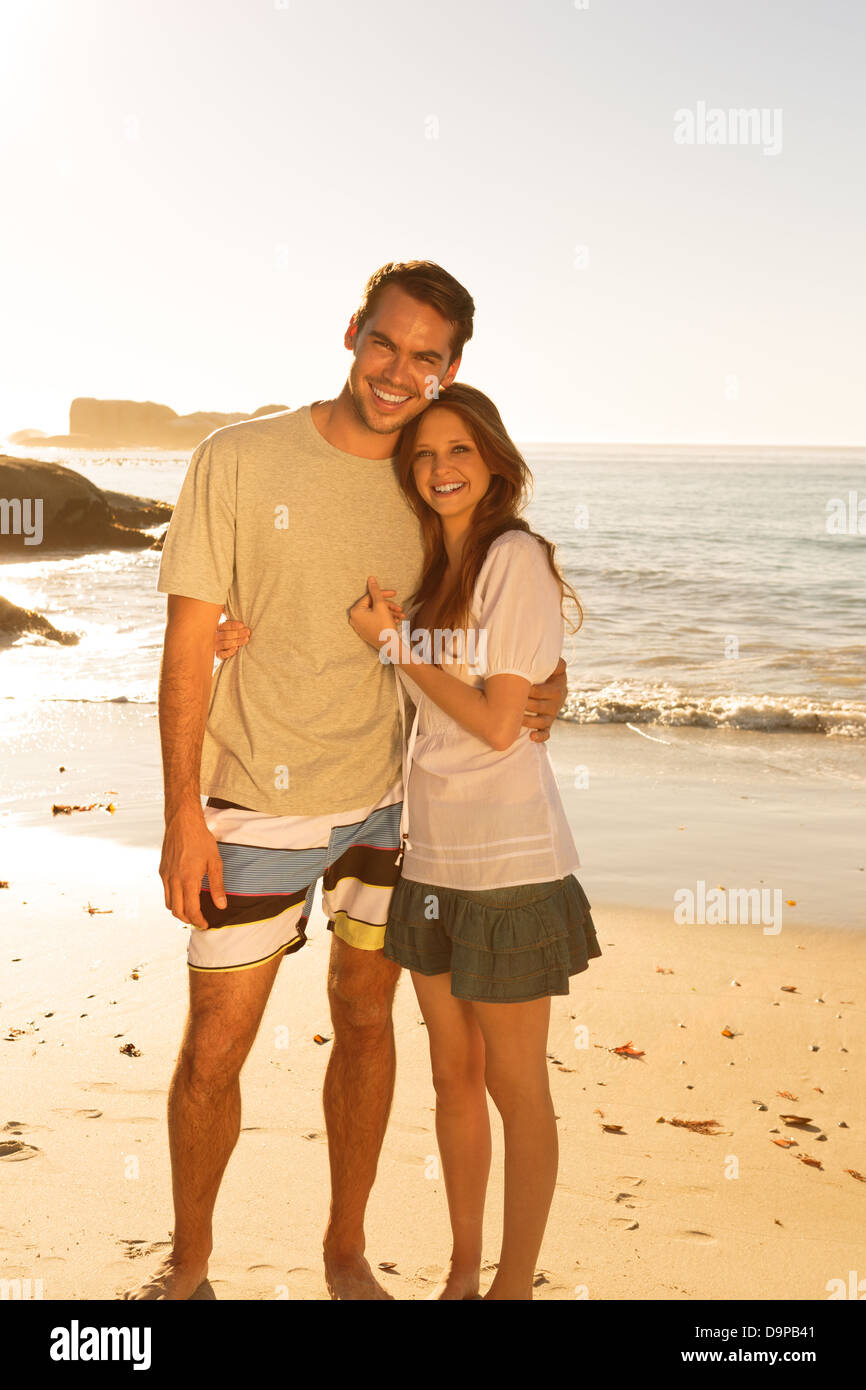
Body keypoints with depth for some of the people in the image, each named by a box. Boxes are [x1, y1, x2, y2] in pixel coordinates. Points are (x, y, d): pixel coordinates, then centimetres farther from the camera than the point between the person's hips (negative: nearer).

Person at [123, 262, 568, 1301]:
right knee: (213, 1051, 5)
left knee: (365, 1020, 15)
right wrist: (183, 815, -13)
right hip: (259, 812, -3)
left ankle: (346, 1254, 35)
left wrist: (545, 677, -6)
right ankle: (187, 1265, 30)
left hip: (391, 803, 4)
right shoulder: (239, 461, -10)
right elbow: (190, 642, -10)